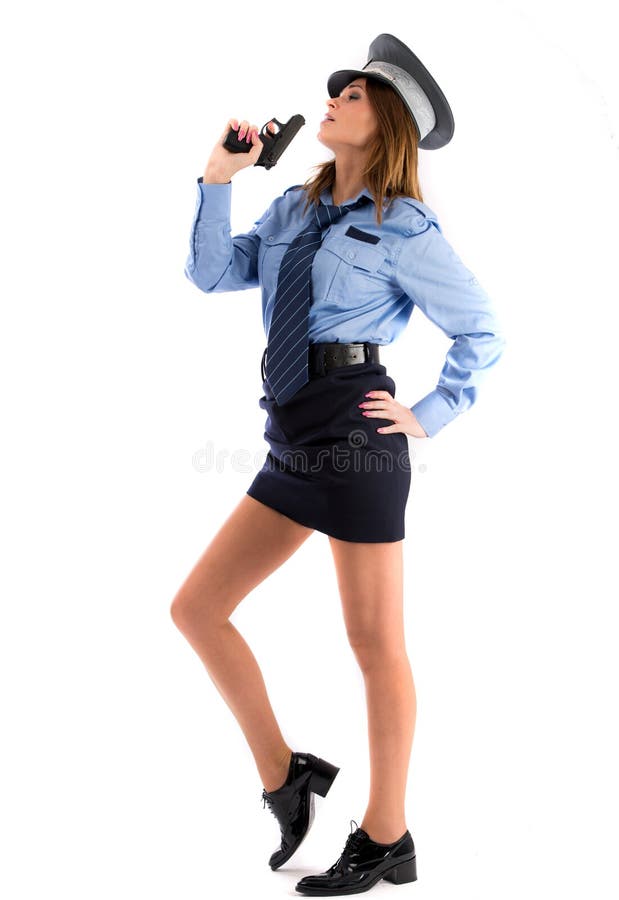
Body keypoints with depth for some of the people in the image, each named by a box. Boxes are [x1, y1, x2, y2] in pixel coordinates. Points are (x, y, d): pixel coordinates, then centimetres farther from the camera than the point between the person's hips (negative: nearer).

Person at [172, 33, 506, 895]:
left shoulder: (406, 229, -1)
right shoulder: (293, 209, 17)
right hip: (294, 449, 7)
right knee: (196, 608, 5)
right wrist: (219, 178, 6)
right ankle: (283, 775, 18)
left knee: (375, 642, 2)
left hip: (355, 435, -7)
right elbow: (211, 273, 13)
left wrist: (429, 416, -3)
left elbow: (483, 332, 3)